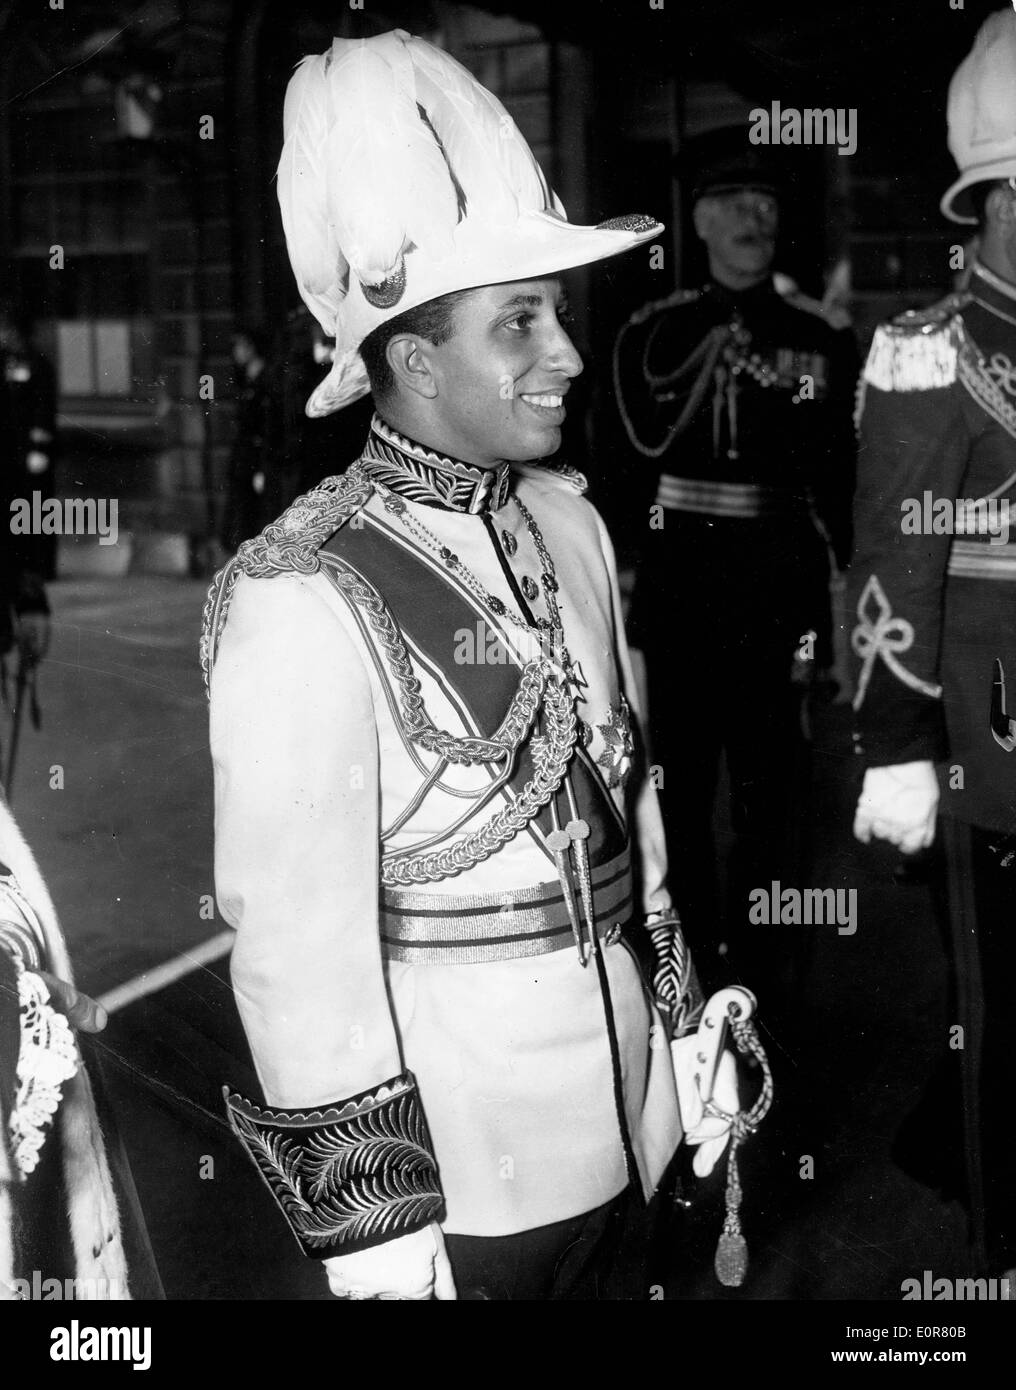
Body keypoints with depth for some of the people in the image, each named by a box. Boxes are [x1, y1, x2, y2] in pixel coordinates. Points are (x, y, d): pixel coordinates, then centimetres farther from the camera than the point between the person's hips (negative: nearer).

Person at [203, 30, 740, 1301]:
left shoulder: (567, 520, -1)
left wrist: (688, 1029, 14)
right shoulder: (304, 605, -23)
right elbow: (301, 948, -19)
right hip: (459, 1168, -6)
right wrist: (374, 1227, -12)